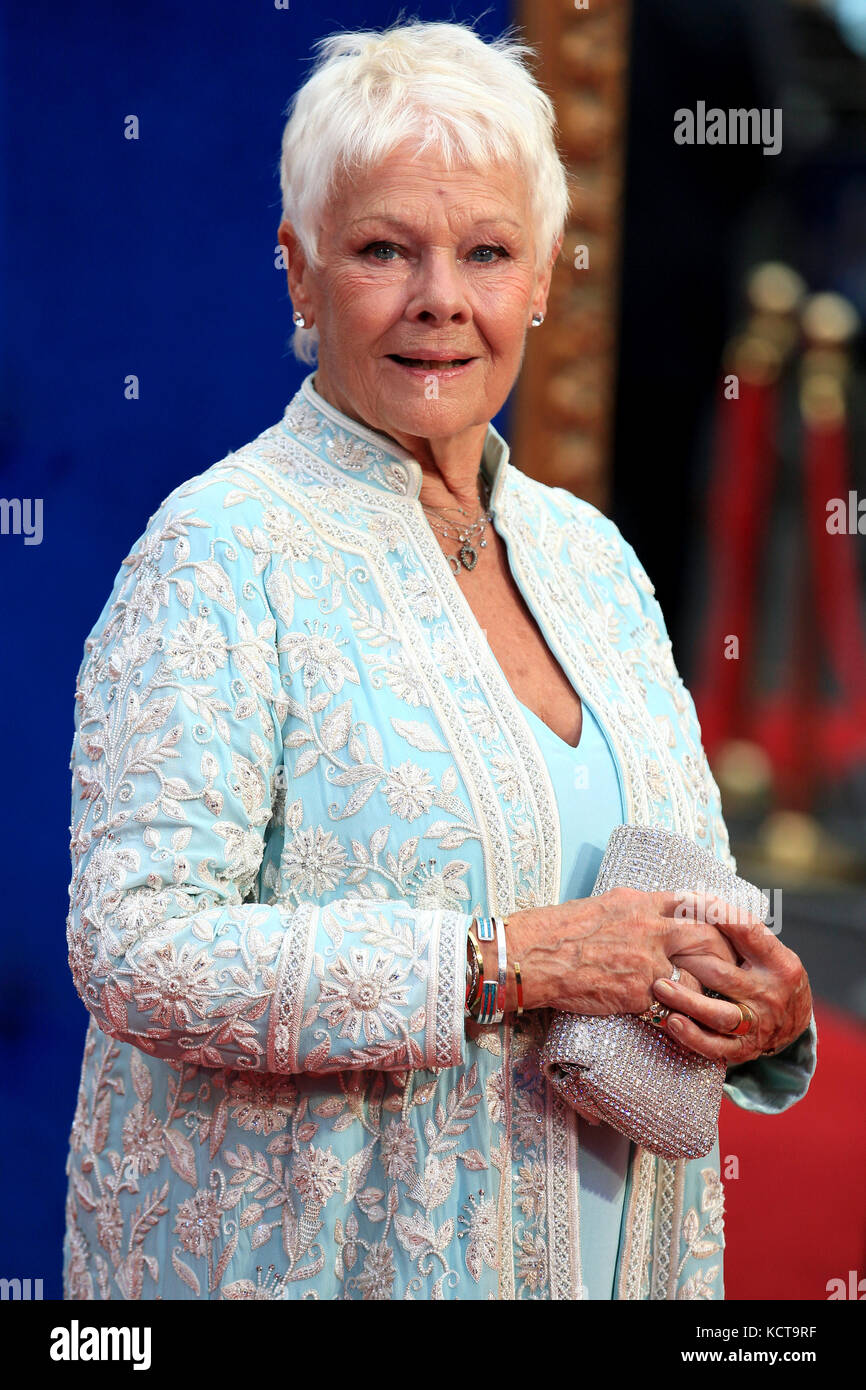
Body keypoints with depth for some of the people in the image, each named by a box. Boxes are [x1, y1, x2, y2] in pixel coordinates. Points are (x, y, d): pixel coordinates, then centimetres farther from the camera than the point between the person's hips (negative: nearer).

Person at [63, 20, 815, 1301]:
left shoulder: (590, 555, 7)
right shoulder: (222, 553, -13)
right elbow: (136, 955, -22)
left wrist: (754, 1008, -5)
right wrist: (504, 961, -24)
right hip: (310, 1254, -6)